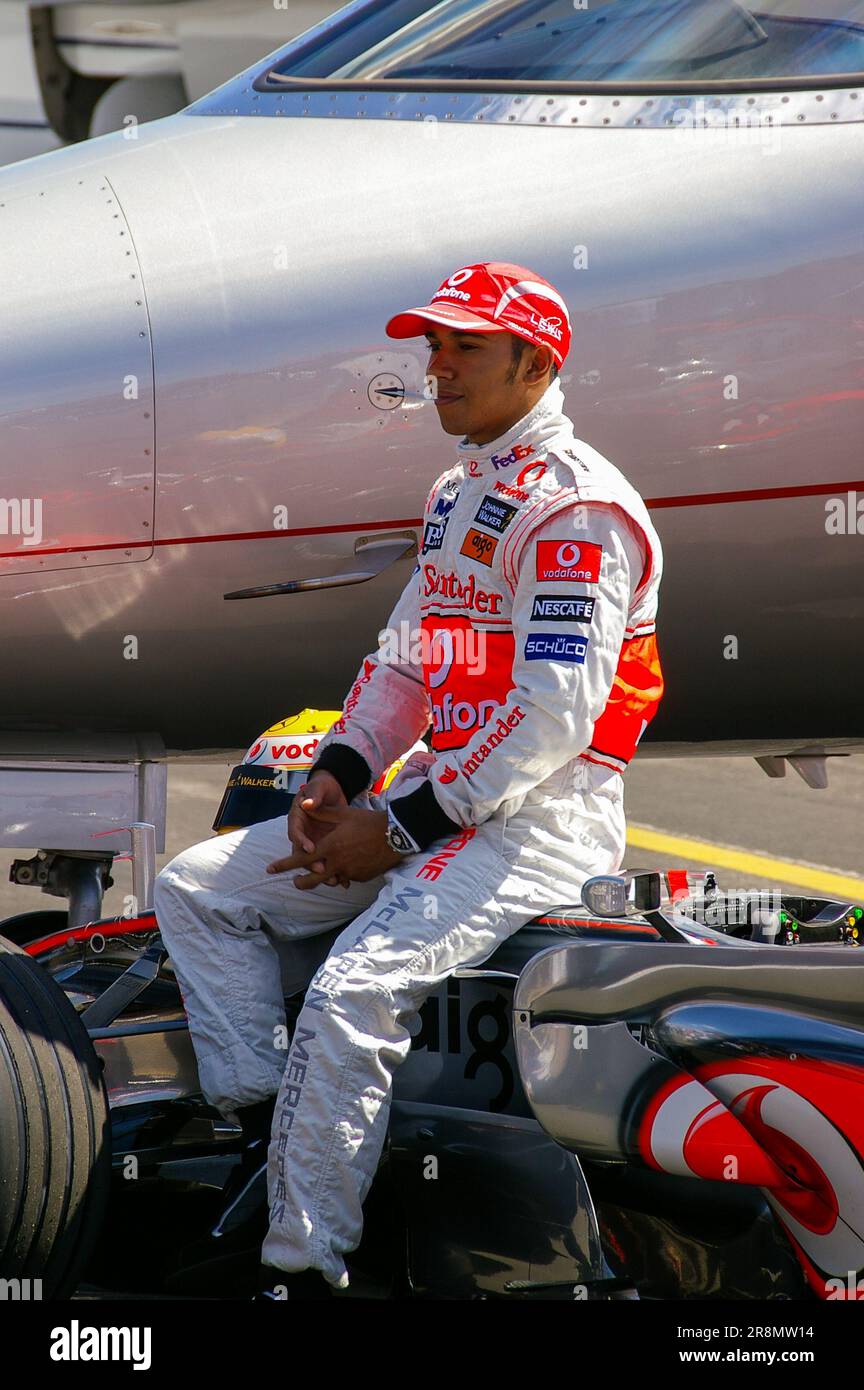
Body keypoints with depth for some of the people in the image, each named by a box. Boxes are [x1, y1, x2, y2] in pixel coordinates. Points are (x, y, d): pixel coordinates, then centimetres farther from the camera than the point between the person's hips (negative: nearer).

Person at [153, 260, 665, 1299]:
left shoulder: (576, 506, -13)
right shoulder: (458, 492, 18)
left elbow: (555, 716, -22)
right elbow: (405, 656, 22)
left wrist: (399, 827, -20)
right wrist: (337, 774, 2)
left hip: (544, 815, -10)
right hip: (441, 793, 10)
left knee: (354, 993, -30)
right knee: (195, 888, 2)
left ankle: (301, 1271, -24)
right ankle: (257, 1121, -9)